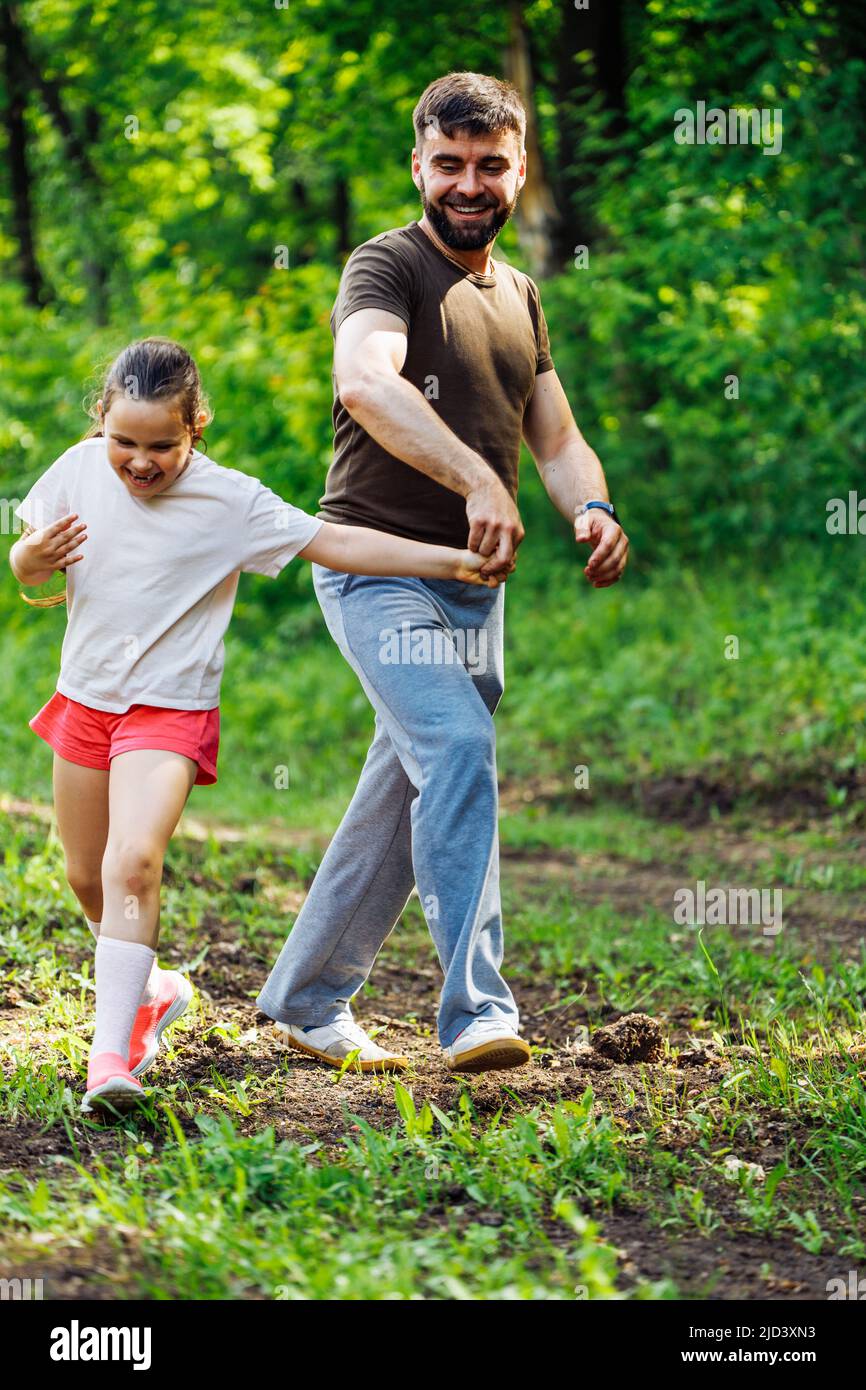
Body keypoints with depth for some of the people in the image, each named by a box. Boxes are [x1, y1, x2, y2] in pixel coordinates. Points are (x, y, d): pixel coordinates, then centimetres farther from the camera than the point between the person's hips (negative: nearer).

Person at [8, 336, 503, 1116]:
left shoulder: (229, 503, -14)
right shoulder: (80, 470, -4)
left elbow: (333, 542, -14)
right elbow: (28, 569, 10)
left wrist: (449, 561, -19)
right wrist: (34, 558, -15)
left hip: (170, 708, -5)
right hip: (85, 698, 5)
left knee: (134, 862, -24)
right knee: (87, 877, 16)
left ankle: (112, 1054, -27)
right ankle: (150, 992, 44)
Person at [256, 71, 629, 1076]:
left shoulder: (520, 295, 17)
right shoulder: (388, 266, -8)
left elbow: (556, 438, 18)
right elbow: (364, 379, -29)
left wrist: (593, 510, -5)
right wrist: (477, 480, -40)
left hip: (474, 584, 8)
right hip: (377, 568, -8)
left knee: (406, 799, 10)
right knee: (458, 745, -25)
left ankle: (305, 1002, 24)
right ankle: (476, 1013, -29)